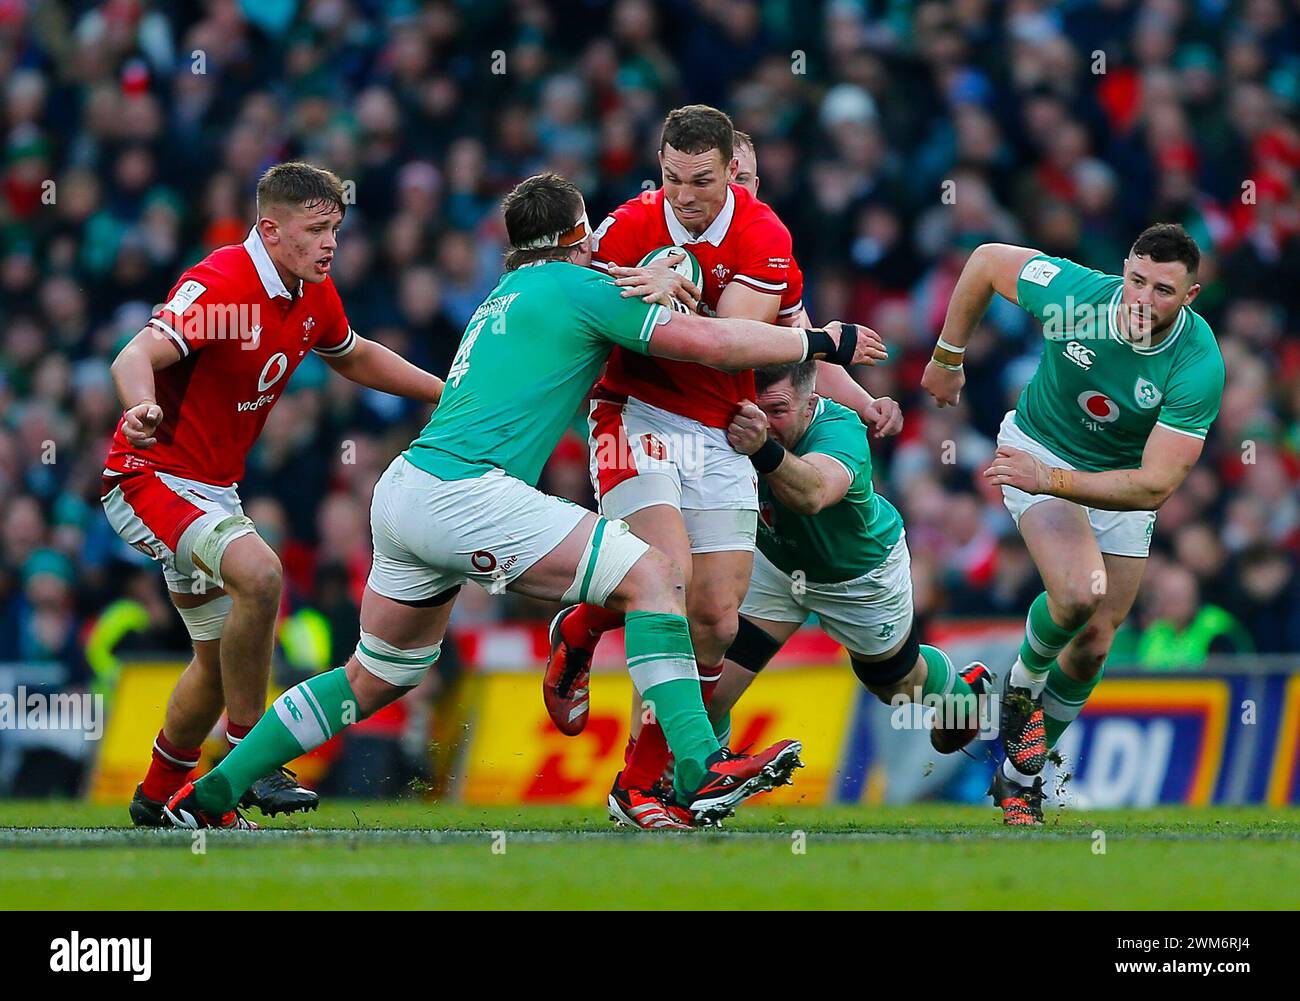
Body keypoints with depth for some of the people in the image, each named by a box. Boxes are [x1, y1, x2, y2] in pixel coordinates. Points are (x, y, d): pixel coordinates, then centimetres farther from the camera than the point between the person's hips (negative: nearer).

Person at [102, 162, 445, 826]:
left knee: (220, 659, 18)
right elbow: (135, 357, -38)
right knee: (257, 572, -33)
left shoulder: (315, 295, 1)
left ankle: (158, 795, 40)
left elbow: (353, 357, 22)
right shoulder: (218, 285, -25)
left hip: (214, 491, 9)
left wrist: (448, 391, 18)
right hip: (152, 477, -9)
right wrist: (142, 405, -60)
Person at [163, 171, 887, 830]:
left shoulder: (506, 296, 26)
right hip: (461, 493, -9)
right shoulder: (577, 286, 0)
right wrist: (822, 343, 6)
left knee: (376, 679, 22)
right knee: (654, 577, -10)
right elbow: (704, 341, -5)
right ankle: (698, 773, -20)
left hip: (405, 493, 9)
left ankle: (209, 797, 26)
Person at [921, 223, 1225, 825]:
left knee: (1093, 645, 6)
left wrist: (1050, 480, -38)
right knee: (1079, 593, -26)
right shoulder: (1071, 290, -29)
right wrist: (947, 358, 0)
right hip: (1039, 448, -2)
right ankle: (1023, 686, 6)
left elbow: (1155, 486, -32)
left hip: (1121, 479, 2)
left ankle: (1021, 775, 28)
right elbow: (987, 261, -8)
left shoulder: (1199, 366, -31)